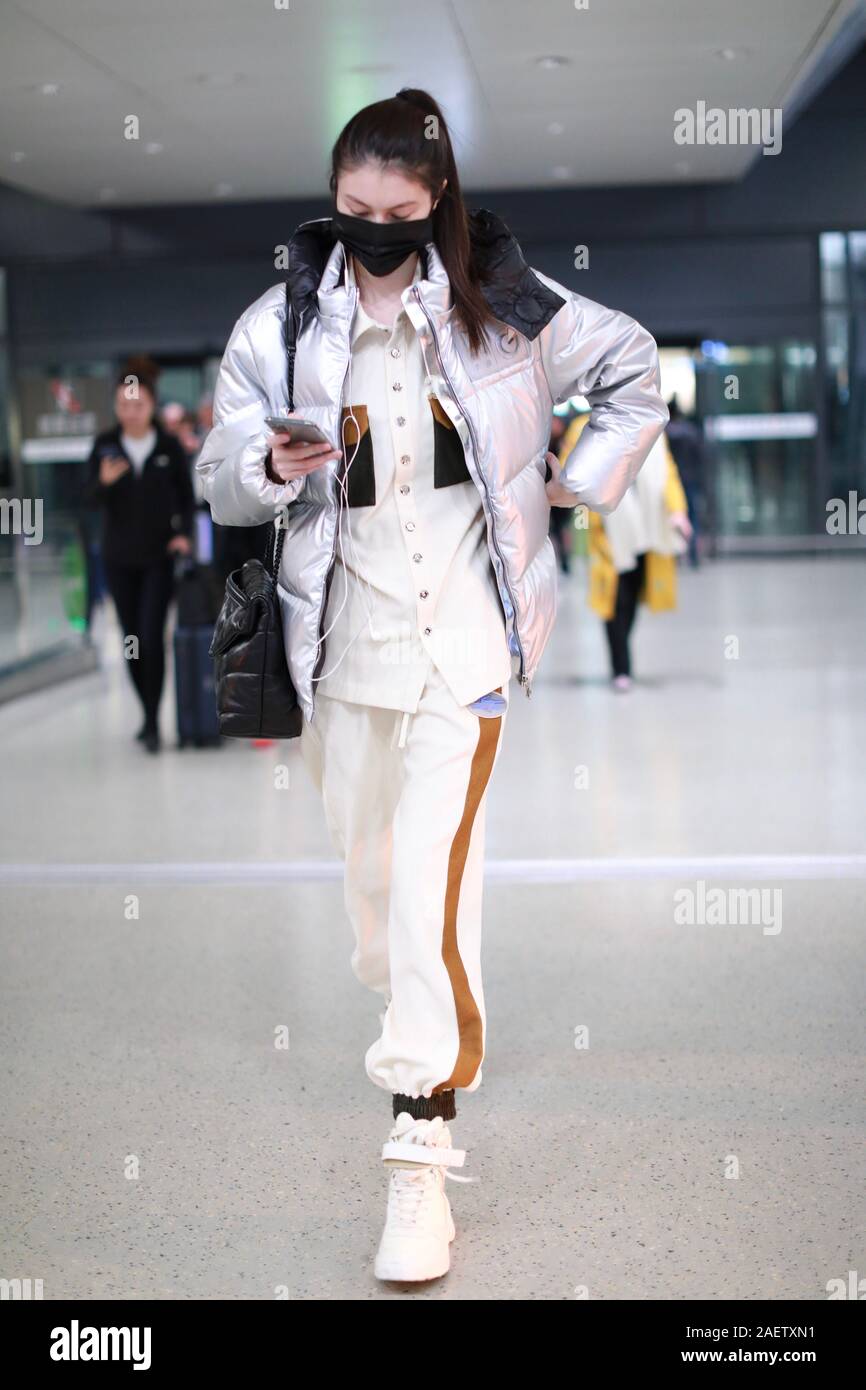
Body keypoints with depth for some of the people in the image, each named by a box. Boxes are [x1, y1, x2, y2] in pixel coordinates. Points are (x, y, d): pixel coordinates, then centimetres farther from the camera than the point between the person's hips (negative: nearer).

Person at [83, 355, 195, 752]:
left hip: (159, 556, -3)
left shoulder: (170, 447, -4)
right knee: (131, 639, 8)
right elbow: (90, 497, -4)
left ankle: (153, 722, -6)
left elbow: (186, 497, 3)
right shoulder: (105, 444, 0)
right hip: (119, 557, 3)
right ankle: (148, 713, 23)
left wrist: (184, 533, -12)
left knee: (152, 636, -12)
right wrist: (104, 481, -26)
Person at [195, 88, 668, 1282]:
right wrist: (270, 464, -21)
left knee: (434, 876, -13)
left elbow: (637, 369, 11)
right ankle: (410, 1023, 45)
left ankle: (422, 1159, -9)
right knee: (366, 858, 16)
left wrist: (578, 485, 5)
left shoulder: (503, 304, -3)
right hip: (343, 633, 3)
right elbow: (222, 483, 0)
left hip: (463, 629, -3)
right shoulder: (283, 321, -1)